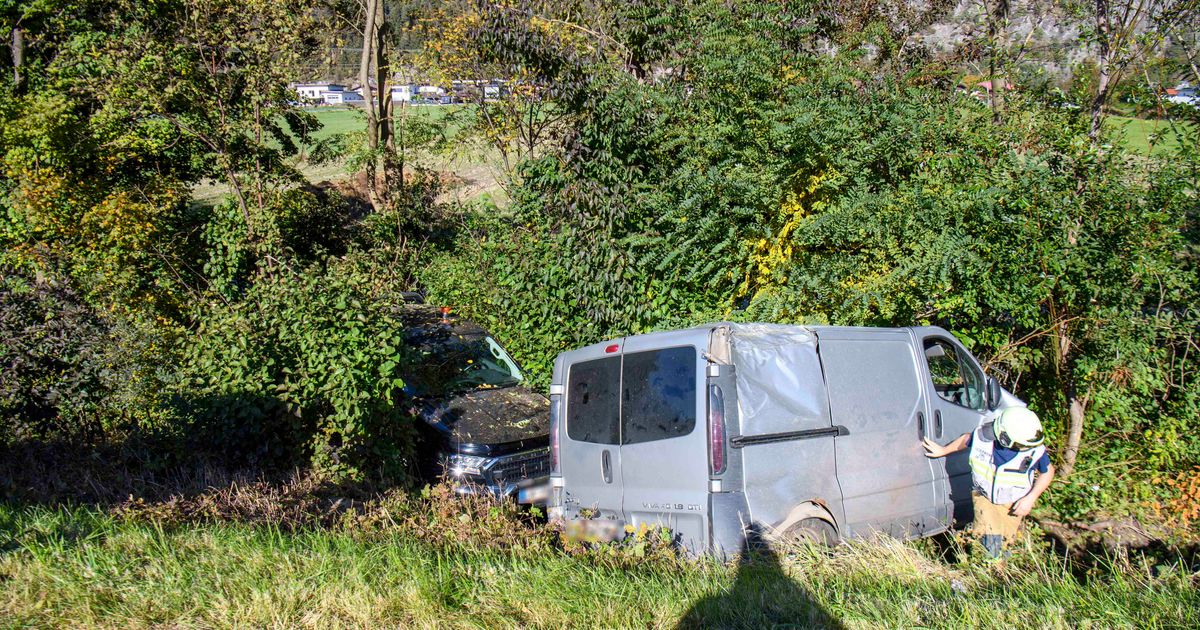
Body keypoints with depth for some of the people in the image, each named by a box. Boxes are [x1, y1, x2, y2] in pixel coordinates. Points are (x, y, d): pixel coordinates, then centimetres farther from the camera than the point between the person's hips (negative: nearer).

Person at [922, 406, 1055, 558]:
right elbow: (966, 439, 2)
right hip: (984, 498, 0)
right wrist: (943, 450, 16)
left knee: (1003, 543, 5)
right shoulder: (982, 436, -24)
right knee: (990, 541, -17)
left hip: (1011, 504, 0)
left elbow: (1048, 471, -4)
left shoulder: (1035, 451, -26)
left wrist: (1030, 499, -13)